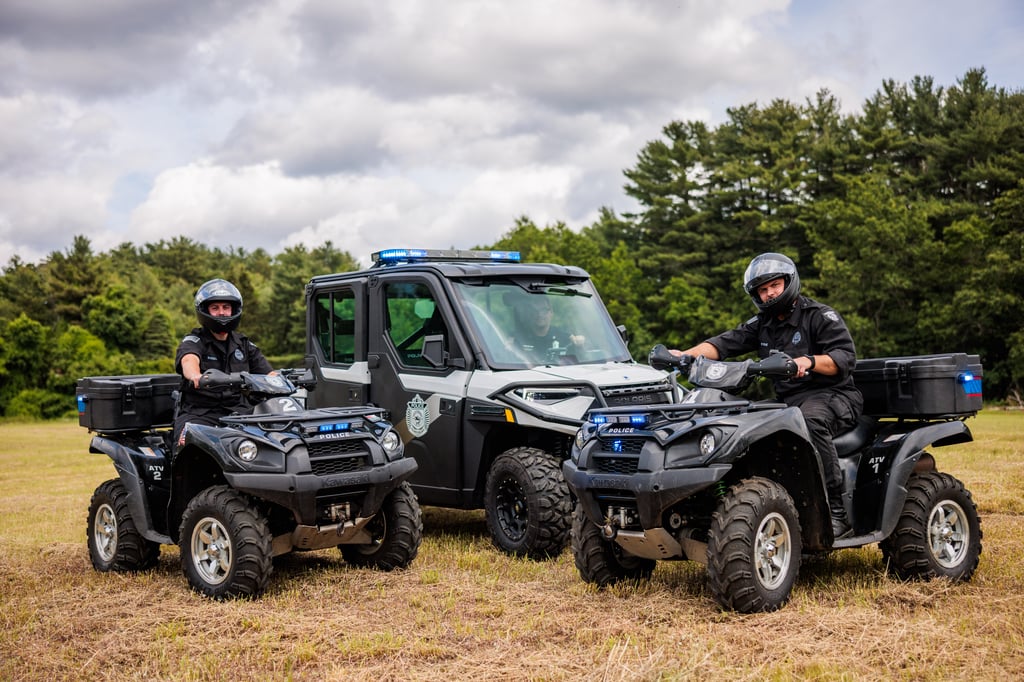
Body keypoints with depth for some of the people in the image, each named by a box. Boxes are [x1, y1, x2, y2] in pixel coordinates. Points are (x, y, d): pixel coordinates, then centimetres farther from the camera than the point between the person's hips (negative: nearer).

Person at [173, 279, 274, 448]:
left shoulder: (244, 345, 19)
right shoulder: (193, 341, 4)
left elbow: (268, 374, 10)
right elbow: (189, 360, -20)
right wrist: (195, 375, -45)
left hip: (238, 413, 3)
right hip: (198, 413, -3)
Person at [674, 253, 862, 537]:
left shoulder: (821, 316, 0)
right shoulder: (762, 324, 17)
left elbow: (846, 357, -13)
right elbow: (725, 343, 4)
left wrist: (810, 361, -32)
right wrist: (686, 355, -13)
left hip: (833, 396, -6)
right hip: (788, 401, 7)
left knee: (810, 419, -39)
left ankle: (837, 511, -36)